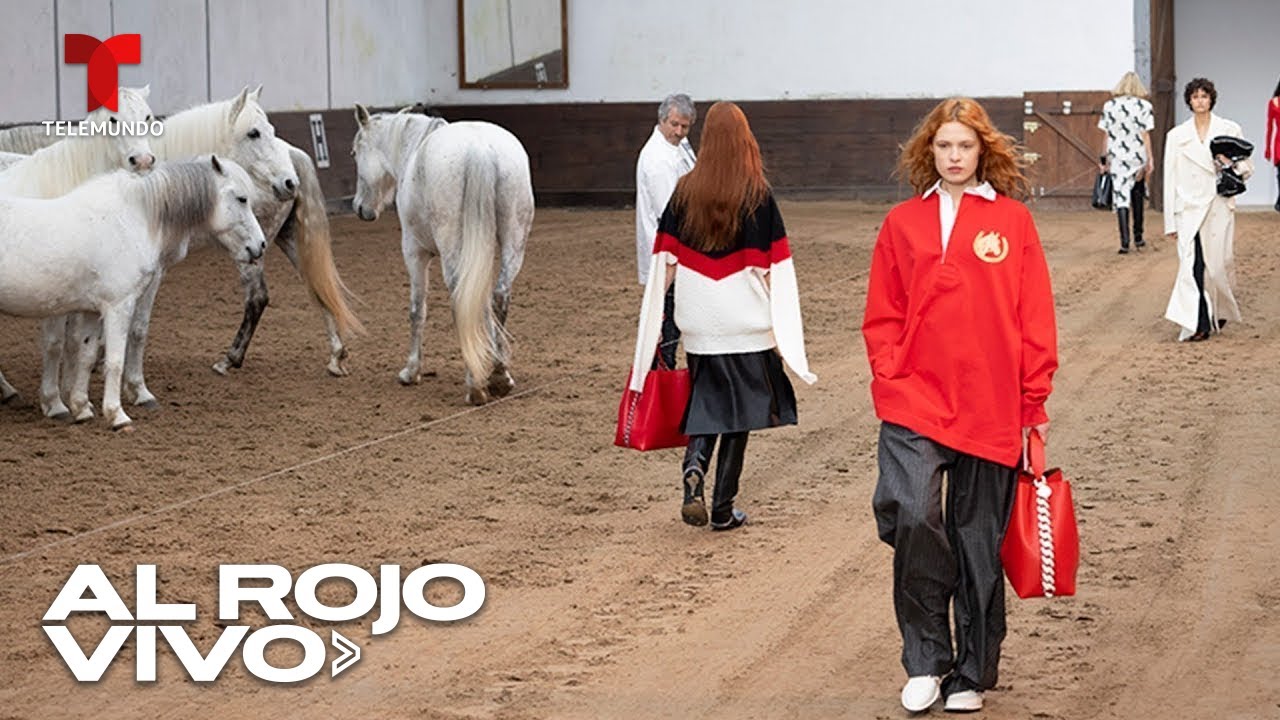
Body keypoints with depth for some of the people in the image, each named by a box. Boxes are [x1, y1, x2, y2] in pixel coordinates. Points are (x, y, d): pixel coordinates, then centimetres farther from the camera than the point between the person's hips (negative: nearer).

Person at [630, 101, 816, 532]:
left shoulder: (685, 192, 0)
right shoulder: (757, 196, -7)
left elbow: (664, 262, 1)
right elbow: (773, 269, -8)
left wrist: (652, 320, 8)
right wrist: (785, 334, -4)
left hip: (699, 325, 2)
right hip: (746, 324, -2)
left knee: (704, 406, 16)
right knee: (739, 413, 8)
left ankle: (693, 467, -12)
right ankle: (723, 509, 8)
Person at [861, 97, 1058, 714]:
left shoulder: (1012, 221, 4)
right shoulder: (903, 224, 8)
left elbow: (1035, 318, 4)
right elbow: (882, 316, 9)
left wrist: (1034, 401, 1)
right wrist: (890, 380, -3)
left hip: (990, 410, 0)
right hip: (915, 402, 0)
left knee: (978, 542, 7)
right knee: (911, 515, -20)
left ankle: (971, 675, 22)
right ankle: (926, 660, -4)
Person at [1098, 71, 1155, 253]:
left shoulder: (1109, 106, 1)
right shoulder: (1144, 106, -4)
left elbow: (1107, 135, 2)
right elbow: (1145, 135, -6)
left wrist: (1107, 160, 8)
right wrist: (1149, 159, -1)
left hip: (1117, 157, 0)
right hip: (1138, 156, 0)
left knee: (1121, 197, 0)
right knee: (1137, 195, 17)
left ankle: (1125, 240, -10)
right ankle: (1138, 236, 23)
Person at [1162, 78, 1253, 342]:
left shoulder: (1229, 130, 5)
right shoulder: (1177, 136, 7)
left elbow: (1247, 168, 11)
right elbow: (1170, 179, 8)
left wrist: (1231, 164, -13)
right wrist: (1170, 221, 5)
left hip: (1219, 207, 0)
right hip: (1190, 209, 0)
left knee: (1218, 265, 3)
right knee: (1192, 265, -13)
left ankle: (1220, 313, 30)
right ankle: (1197, 324, -15)